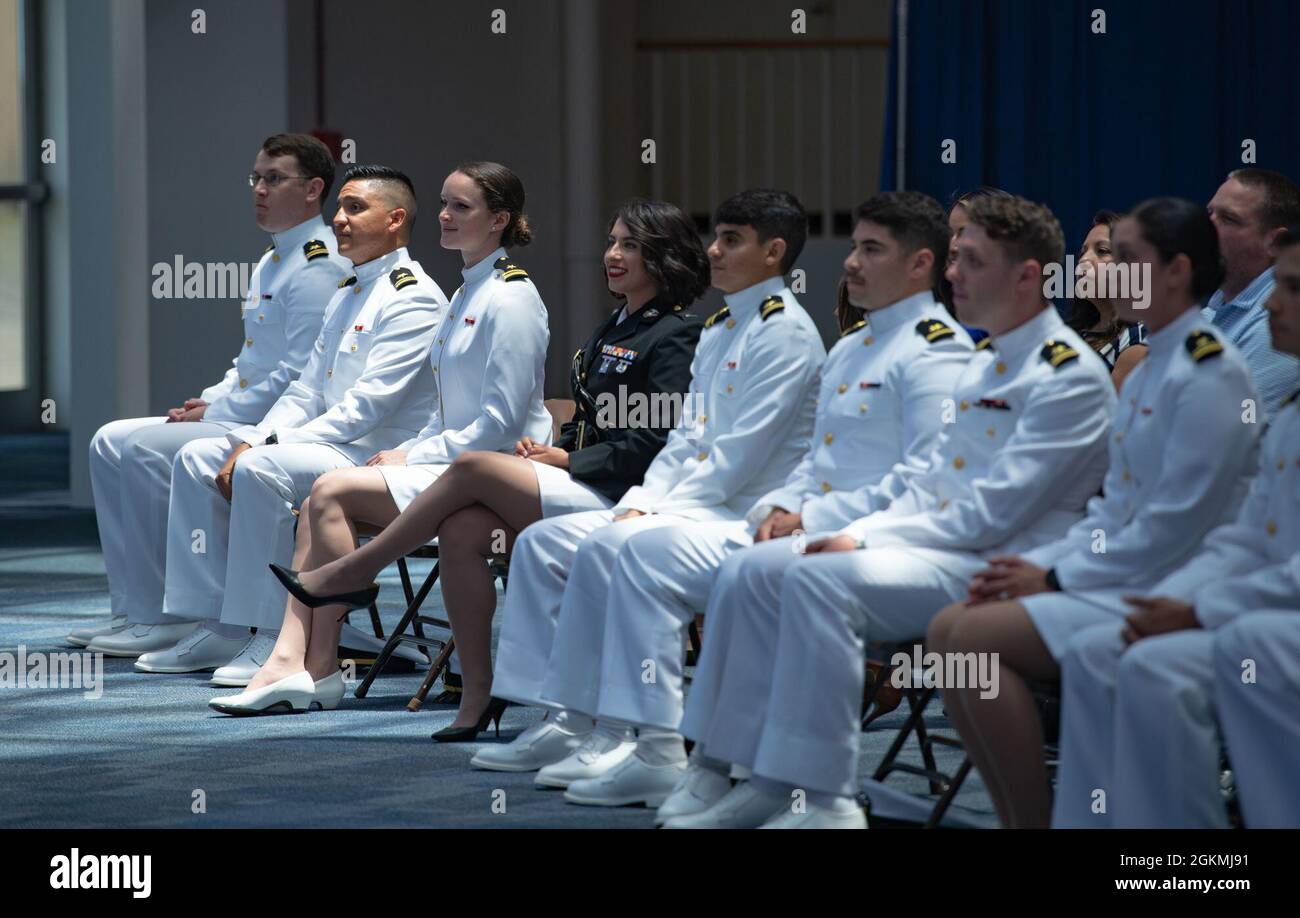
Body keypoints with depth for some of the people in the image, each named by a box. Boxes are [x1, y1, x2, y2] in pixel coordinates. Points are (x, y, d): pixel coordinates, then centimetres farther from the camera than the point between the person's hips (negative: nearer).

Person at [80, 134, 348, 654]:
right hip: (242, 414, 11)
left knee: (146, 450, -24)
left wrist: (218, 413, -15)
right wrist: (208, 400, 9)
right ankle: (130, 611, 1)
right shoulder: (271, 263, 20)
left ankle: (159, 621, -19)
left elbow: (299, 377, -20)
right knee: (111, 443, 4)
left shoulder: (319, 269, -14)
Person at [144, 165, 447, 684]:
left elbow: (367, 406, -19)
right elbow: (306, 393, 20)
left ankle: (272, 637, -25)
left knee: (260, 470, -31)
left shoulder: (413, 299, -12)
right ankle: (214, 627, -2)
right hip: (330, 443, 10)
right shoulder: (346, 295, 20)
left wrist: (264, 448, -18)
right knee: (197, 458, 2)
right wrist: (250, 442, 1)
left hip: (377, 454, -10)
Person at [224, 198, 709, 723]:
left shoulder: (675, 336, -6)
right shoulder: (612, 330, 23)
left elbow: (657, 441, -15)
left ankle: (358, 566, -8)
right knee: (460, 532, -19)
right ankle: (478, 694, -19)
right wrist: (550, 448, 5)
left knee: (473, 466, -23)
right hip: (577, 487, 8)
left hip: (619, 498, -8)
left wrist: (567, 460, -10)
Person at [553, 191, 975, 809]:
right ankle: (654, 752, -9)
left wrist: (811, 519, -18)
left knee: (747, 576, -30)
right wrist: (778, 507, 8)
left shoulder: (936, 352, -8)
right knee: (650, 553, -2)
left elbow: (925, 483, -18)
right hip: (804, 527, 9)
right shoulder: (851, 345, 23)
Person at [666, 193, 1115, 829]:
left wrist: (867, 542, -15)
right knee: (756, 574, -3)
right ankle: (764, 782, -7)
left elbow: (991, 513, -17)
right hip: (936, 551, 10)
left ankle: (823, 800, -27)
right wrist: (859, 534, 3)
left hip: (995, 568, -10)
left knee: (818, 581, -28)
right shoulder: (986, 363, 19)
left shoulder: (1070, 377, -11)